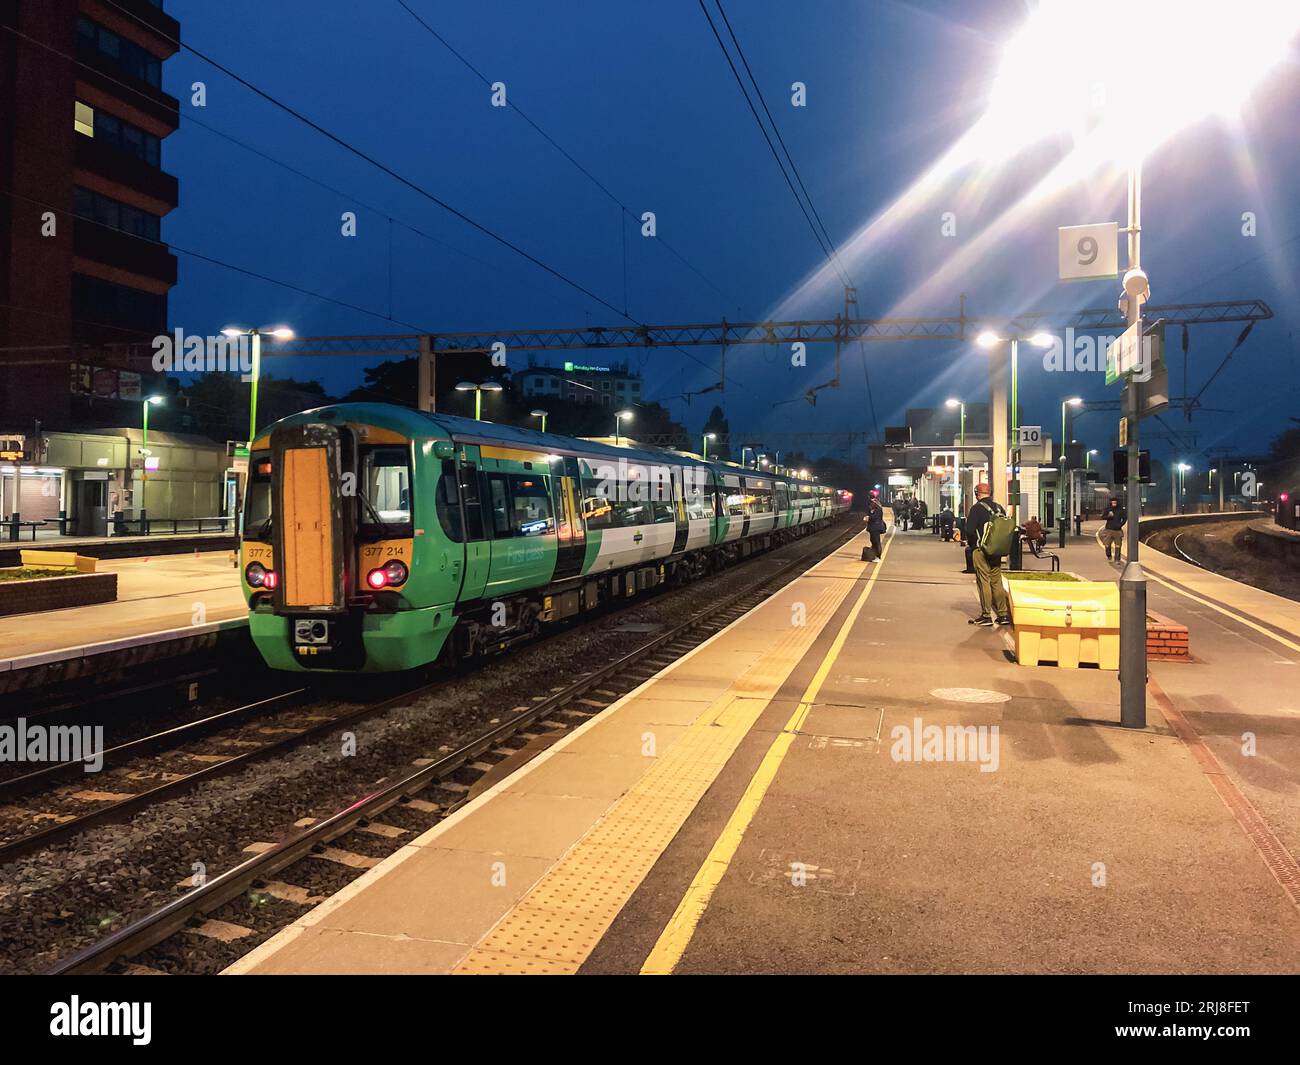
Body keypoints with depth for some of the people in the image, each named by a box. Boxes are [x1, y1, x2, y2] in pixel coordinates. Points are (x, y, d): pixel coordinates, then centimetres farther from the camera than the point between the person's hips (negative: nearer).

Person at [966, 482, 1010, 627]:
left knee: (983, 582, -2)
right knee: (997, 582, 13)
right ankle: (1003, 614, 14)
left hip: (981, 551, -6)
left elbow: (969, 530, -16)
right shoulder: (999, 508, 7)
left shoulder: (977, 508, -11)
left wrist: (972, 544, 1)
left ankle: (986, 616, 0)